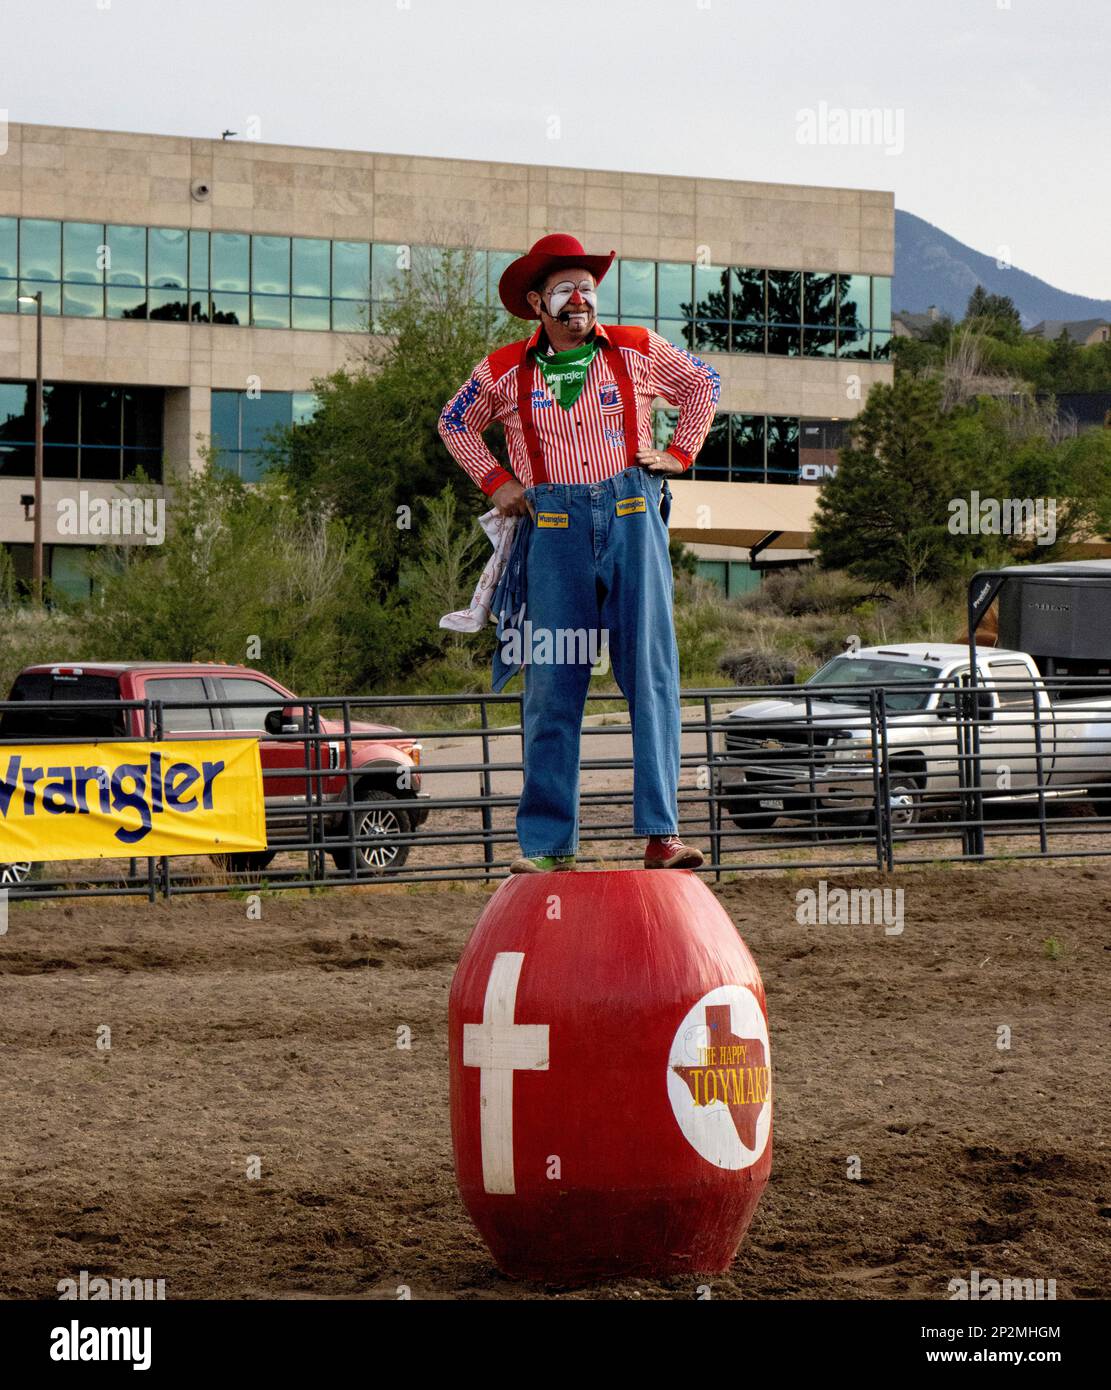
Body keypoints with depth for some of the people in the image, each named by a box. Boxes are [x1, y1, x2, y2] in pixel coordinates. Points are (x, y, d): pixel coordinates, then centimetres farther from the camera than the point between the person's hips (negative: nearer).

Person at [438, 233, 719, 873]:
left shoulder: (638, 351, 7)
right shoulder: (506, 371, 7)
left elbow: (704, 383, 24)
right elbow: (455, 422, 25)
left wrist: (680, 452, 13)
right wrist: (494, 481, 14)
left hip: (632, 515, 0)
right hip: (554, 527, 0)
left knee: (651, 673, -7)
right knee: (552, 686, -1)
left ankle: (661, 833, -8)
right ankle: (547, 842, 3)